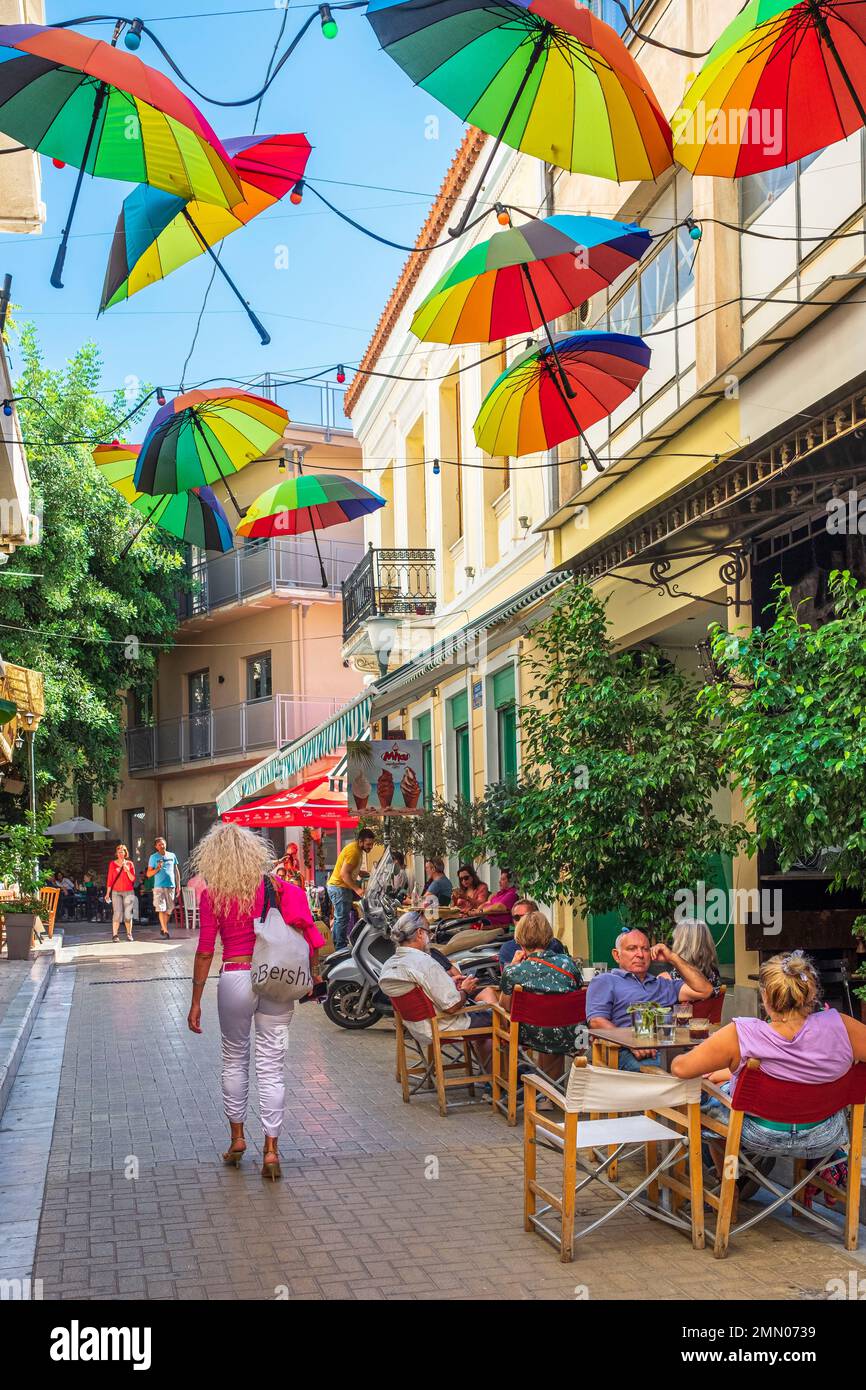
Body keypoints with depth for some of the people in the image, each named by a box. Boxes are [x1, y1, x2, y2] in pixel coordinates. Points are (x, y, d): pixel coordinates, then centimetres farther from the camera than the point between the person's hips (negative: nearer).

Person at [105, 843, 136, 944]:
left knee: (128, 914, 0)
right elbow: (109, 879, 7)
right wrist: (107, 893, 3)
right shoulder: (112, 864, 6)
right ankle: (115, 935, -10)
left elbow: (133, 879, 5)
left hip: (128, 892, 1)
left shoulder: (130, 864, 7)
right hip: (116, 892, -1)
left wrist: (128, 871, -12)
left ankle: (129, 934, 10)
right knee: (117, 913, -11)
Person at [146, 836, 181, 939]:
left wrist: (178, 885, 10)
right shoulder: (153, 857, 3)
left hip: (171, 886, 3)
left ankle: (163, 928, 22)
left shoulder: (172, 856, 11)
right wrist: (157, 869, -14)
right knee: (162, 909, -8)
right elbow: (148, 874, 3)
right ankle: (165, 931, -5)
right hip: (159, 886, -3)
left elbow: (176, 871, 16)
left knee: (169, 910, 5)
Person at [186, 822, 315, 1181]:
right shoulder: (275, 885, 0)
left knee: (235, 1059, 19)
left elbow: (205, 953, -5)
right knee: (272, 1064, 6)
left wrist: (196, 1001, 2)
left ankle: (237, 1137, 28)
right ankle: (271, 1148, 6)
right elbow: (306, 931, -2)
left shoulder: (212, 896, -6)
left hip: (235, 980, -1)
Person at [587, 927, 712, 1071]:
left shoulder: (662, 984, 36)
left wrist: (673, 958, 26)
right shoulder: (604, 981, 20)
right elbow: (597, 1021, 3)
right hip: (631, 1053, -5)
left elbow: (705, 990, 26)